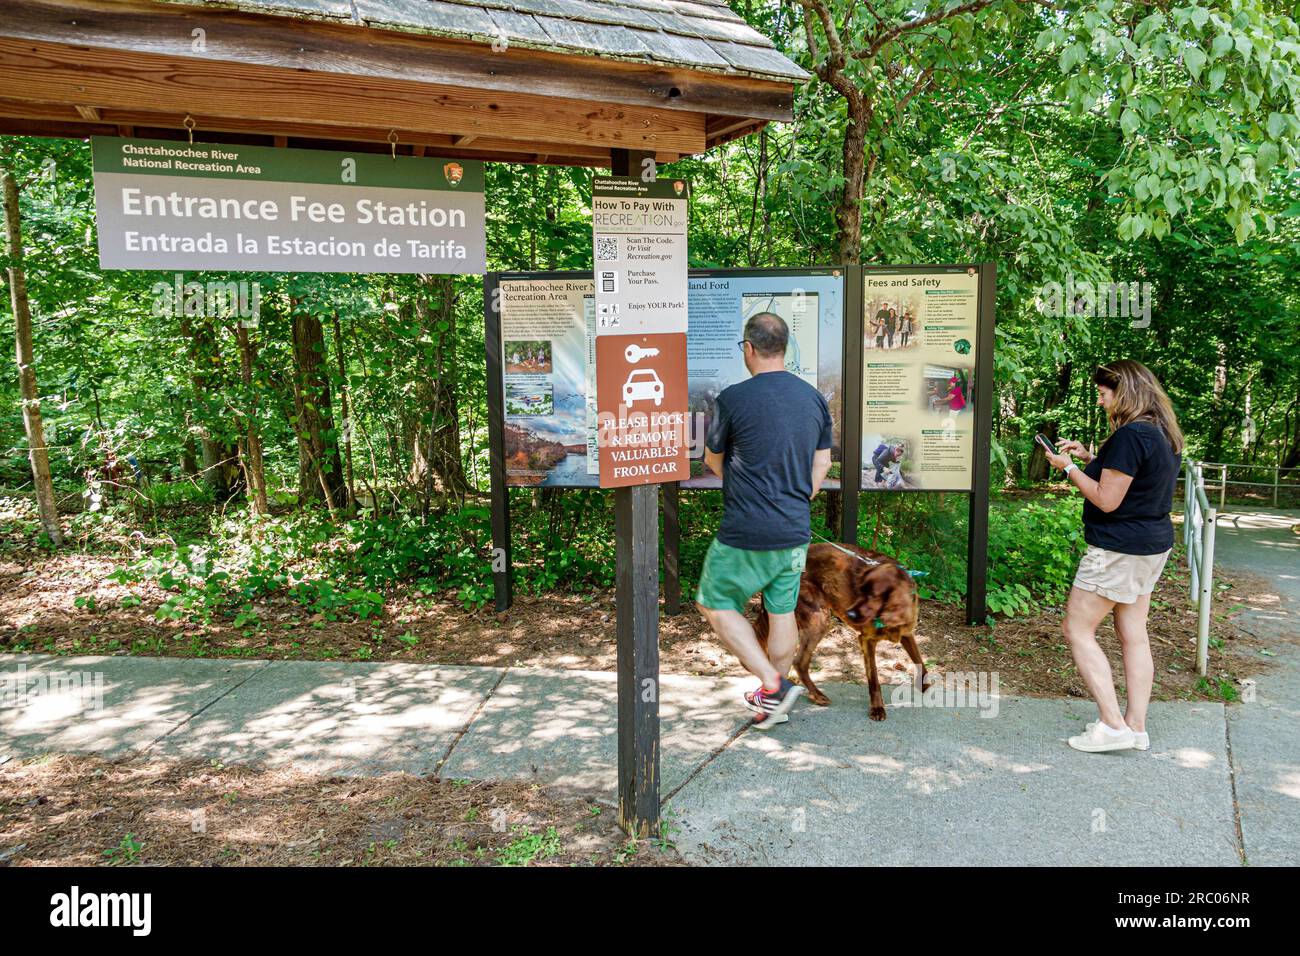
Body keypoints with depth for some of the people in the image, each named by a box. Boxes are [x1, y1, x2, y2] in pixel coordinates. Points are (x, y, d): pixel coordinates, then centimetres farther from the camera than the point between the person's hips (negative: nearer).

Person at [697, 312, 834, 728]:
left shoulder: (733, 398, -13)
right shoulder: (814, 398, 4)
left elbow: (713, 461, 1)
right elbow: (822, 464, 11)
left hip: (745, 533, -6)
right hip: (796, 531, 6)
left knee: (716, 605, 11)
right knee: (783, 612, 16)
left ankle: (773, 685, 2)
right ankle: (773, 700, 29)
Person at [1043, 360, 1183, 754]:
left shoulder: (1130, 435, -21)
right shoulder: (1163, 433, 10)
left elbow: (1107, 500, -21)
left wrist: (1069, 468, -9)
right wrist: (1090, 458, 11)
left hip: (1119, 549, -10)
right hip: (1154, 543, 10)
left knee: (1077, 630, -1)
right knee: (1133, 634, 13)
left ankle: (1113, 725, -2)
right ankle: (1136, 727, 19)